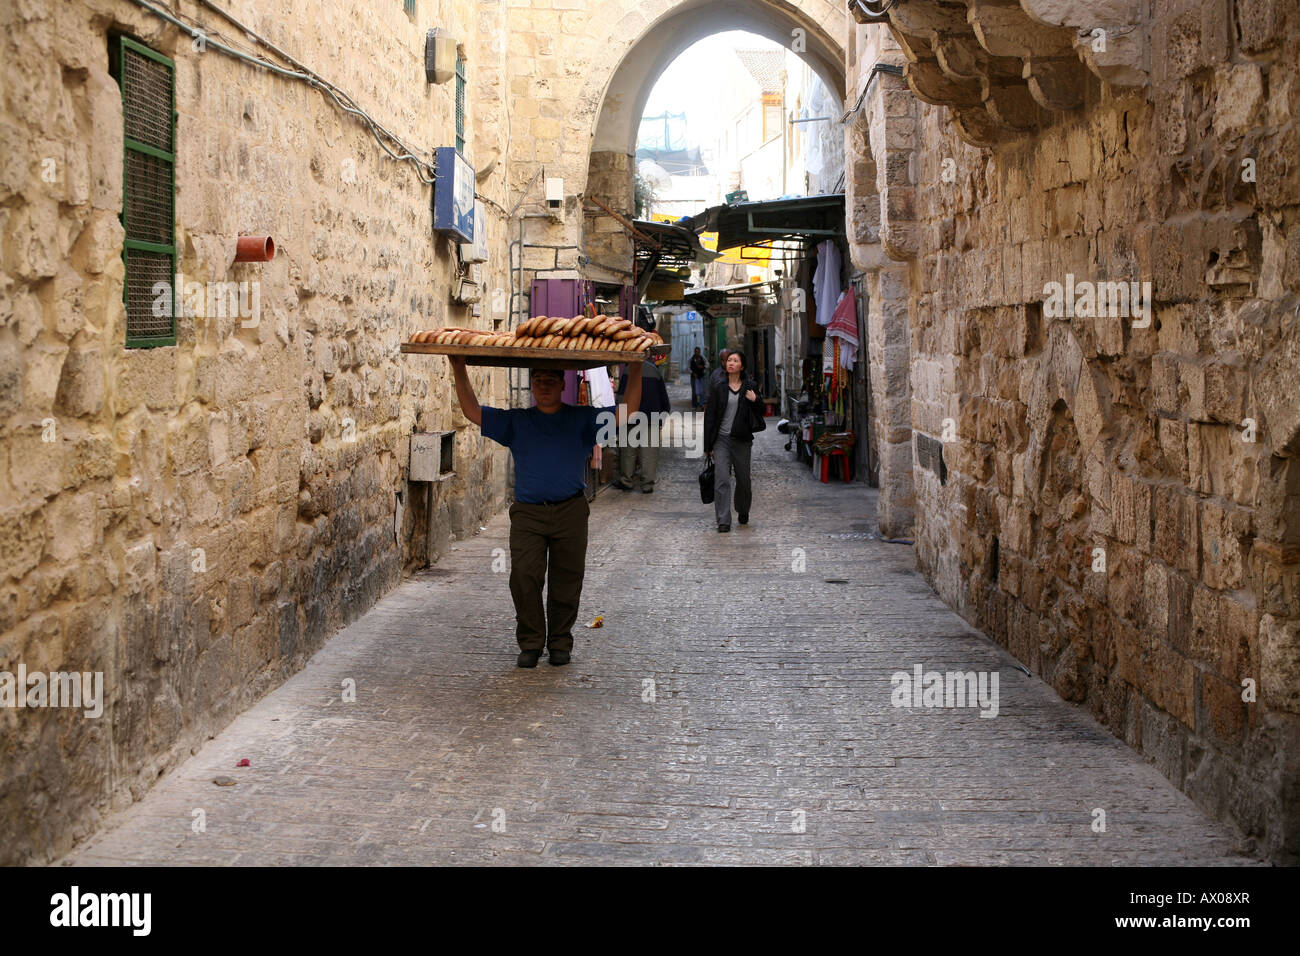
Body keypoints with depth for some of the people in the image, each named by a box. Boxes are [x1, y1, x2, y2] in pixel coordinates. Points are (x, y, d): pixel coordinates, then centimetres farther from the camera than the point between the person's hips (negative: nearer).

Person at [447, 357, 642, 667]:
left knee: (566, 581, 2)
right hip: (527, 513, 0)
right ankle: (530, 642, 0)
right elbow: (472, 412, 13)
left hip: (570, 512, 0)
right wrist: (459, 371, 5)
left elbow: (626, 411, 5)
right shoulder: (516, 421, 15)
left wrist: (636, 368, -2)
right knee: (524, 576, -11)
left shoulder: (582, 419, 12)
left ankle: (560, 642, 16)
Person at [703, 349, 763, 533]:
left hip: (742, 440, 1)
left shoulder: (750, 387, 4)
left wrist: (755, 401, -15)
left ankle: (743, 511, 37)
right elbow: (709, 417, 2)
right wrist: (707, 445, -1)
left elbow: (760, 413, 7)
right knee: (721, 480, -10)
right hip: (721, 439, -1)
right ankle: (723, 521, -11)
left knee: (743, 479, 11)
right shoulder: (718, 388, 2)